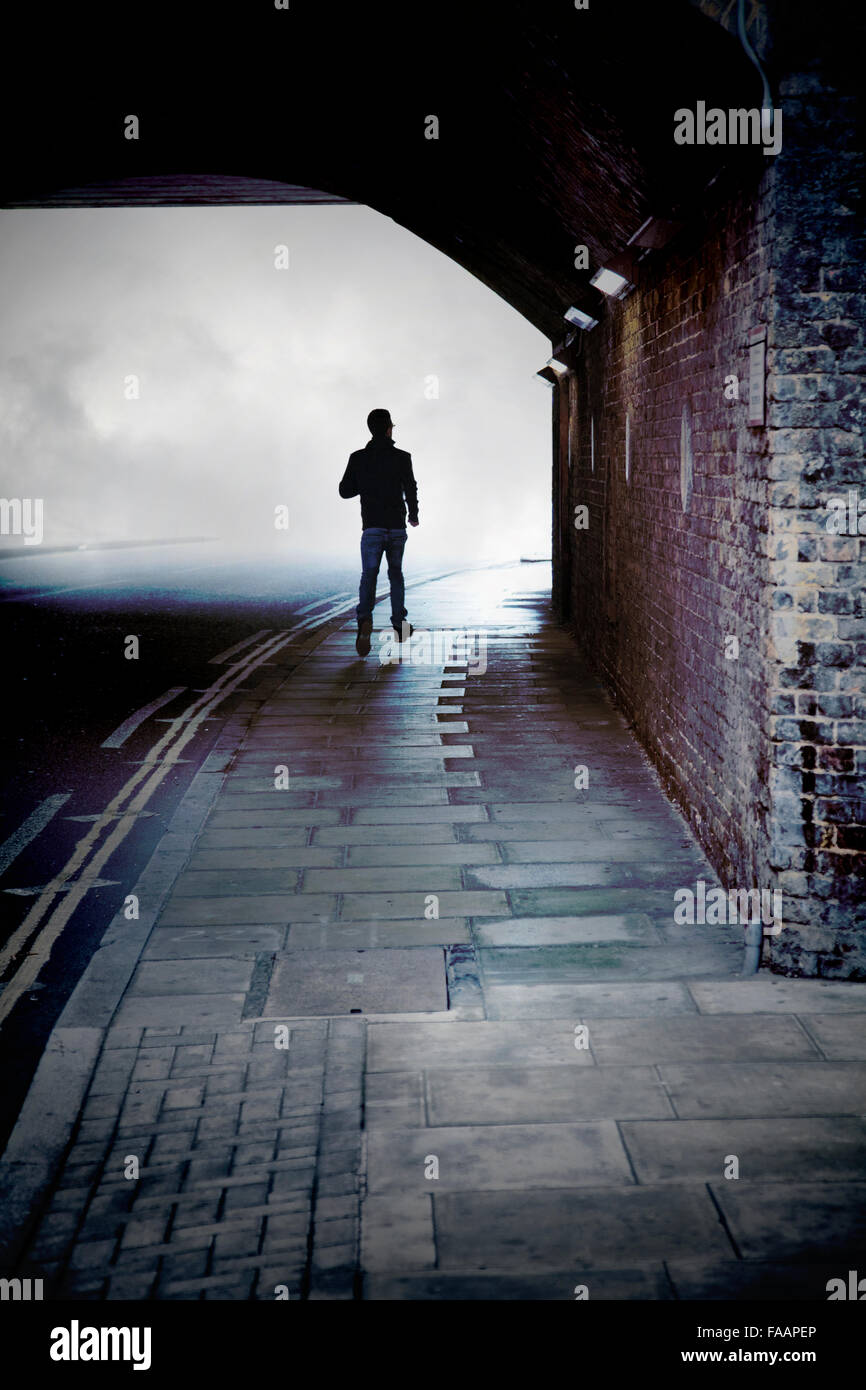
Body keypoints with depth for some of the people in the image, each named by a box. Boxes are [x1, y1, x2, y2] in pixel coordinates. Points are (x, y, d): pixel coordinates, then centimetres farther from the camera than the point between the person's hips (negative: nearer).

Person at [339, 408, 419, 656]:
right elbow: (410, 490, -10)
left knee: (369, 575, 0)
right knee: (396, 573, 18)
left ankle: (364, 618, -27)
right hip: (397, 527, 0)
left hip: (372, 528, 0)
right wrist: (414, 515, 8)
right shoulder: (401, 457, -6)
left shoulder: (358, 458, -1)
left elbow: (345, 491, 2)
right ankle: (399, 625, 20)